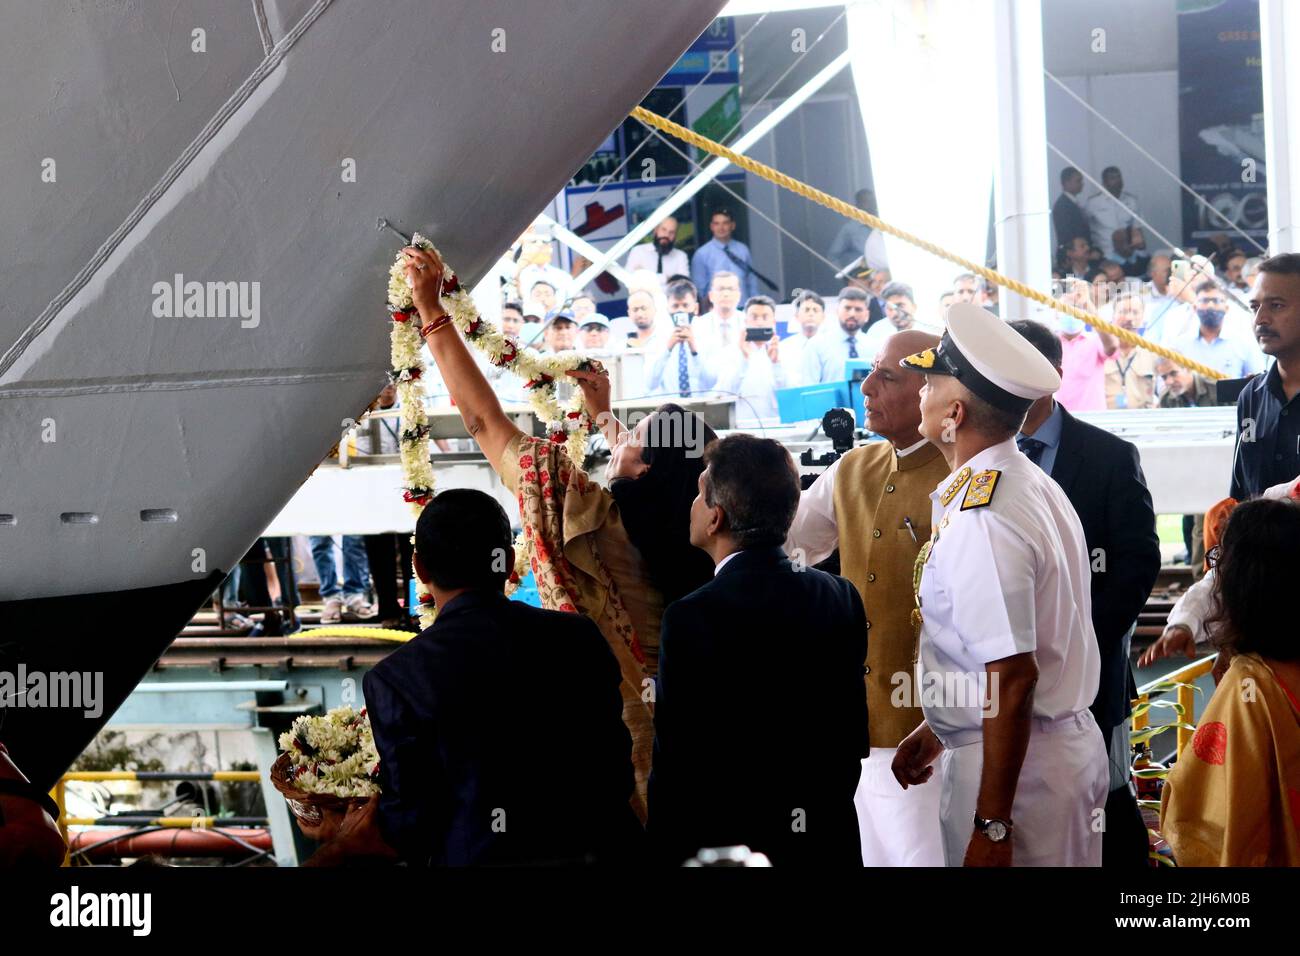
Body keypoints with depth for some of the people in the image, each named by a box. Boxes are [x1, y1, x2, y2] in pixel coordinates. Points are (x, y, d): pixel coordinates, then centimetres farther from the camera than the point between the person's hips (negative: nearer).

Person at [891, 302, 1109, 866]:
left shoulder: (979, 524, -23)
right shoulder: (1035, 485, 7)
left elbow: (1013, 677, -25)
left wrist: (990, 828, -23)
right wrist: (942, 728, 23)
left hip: (1009, 764, -10)